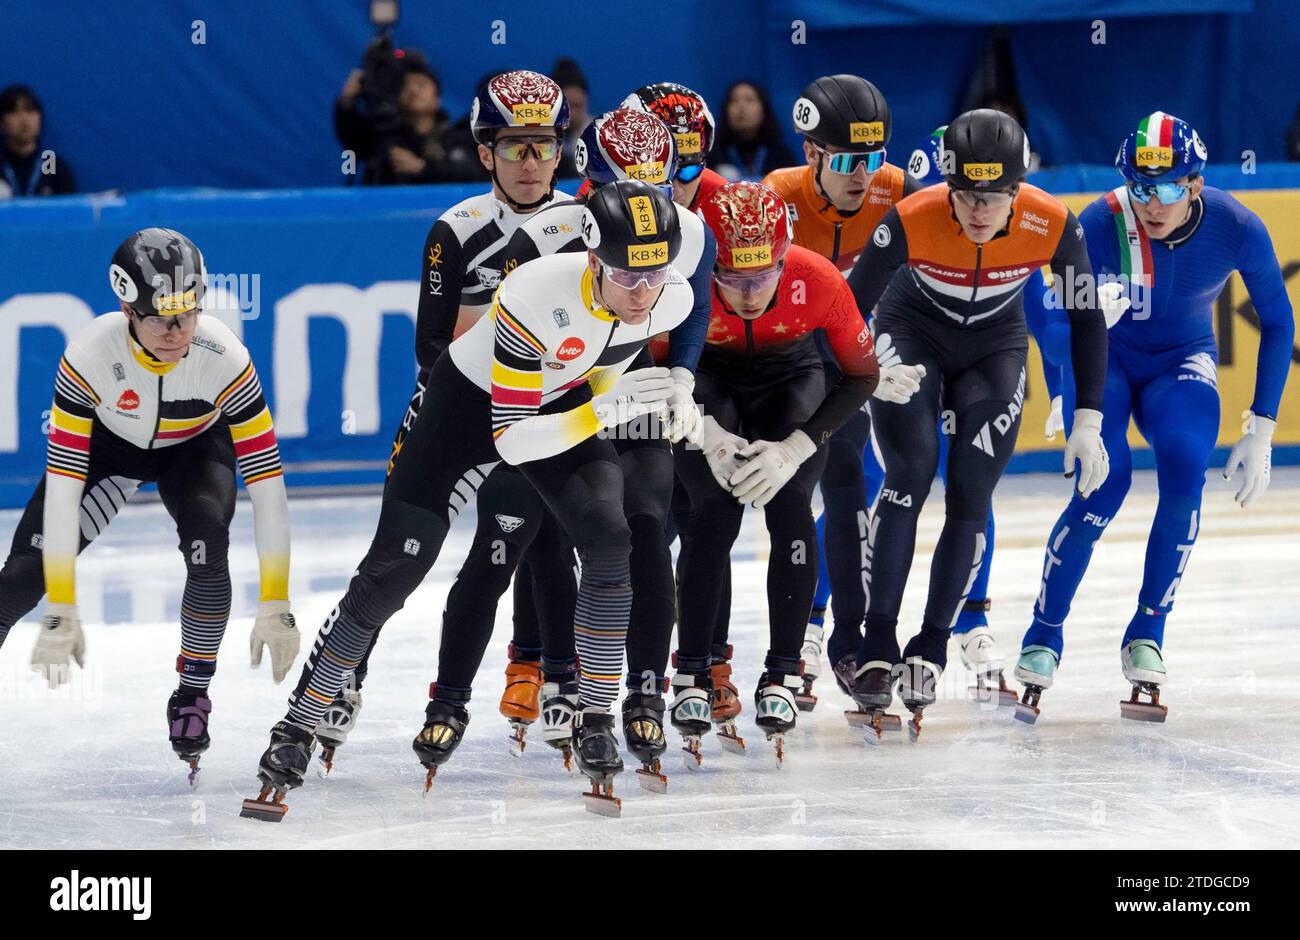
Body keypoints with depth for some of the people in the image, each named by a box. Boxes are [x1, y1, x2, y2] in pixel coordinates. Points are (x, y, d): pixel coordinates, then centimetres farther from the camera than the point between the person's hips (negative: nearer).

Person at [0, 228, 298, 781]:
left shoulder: (224, 357, -35)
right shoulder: (90, 355, -36)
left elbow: (267, 481, -30)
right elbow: (63, 483, -34)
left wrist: (275, 605, -31)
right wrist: (61, 610, -35)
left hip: (195, 445, 0)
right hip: (110, 442, 0)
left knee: (206, 544, -29)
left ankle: (192, 695, -9)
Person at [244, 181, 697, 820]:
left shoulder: (674, 300, -23)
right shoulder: (536, 298, -39)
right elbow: (511, 438, -35)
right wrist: (604, 410, -43)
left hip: (566, 402, 4)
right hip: (472, 401, -4)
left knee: (609, 543, -19)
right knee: (394, 568, -9)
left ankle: (595, 722, -4)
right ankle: (297, 730, 1)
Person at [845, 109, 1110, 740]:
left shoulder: (1052, 225, -28)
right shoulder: (911, 221, -33)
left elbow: (1085, 319, -12)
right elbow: (850, 307, -23)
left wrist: (1088, 421, -13)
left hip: (994, 347, 2)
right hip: (911, 333, -2)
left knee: (970, 498, -6)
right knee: (909, 474, -18)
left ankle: (931, 650, 9)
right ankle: (876, 646, -12)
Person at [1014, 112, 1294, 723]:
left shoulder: (1237, 229, -23)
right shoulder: (1100, 224, -29)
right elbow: (1059, 329, -27)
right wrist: (1088, 316, -51)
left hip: (1181, 360, 1)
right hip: (1104, 356, -1)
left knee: (1184, 473, -26)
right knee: (1105, 484, -23)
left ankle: (1146, 637, -10)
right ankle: (1044, 638, -5)